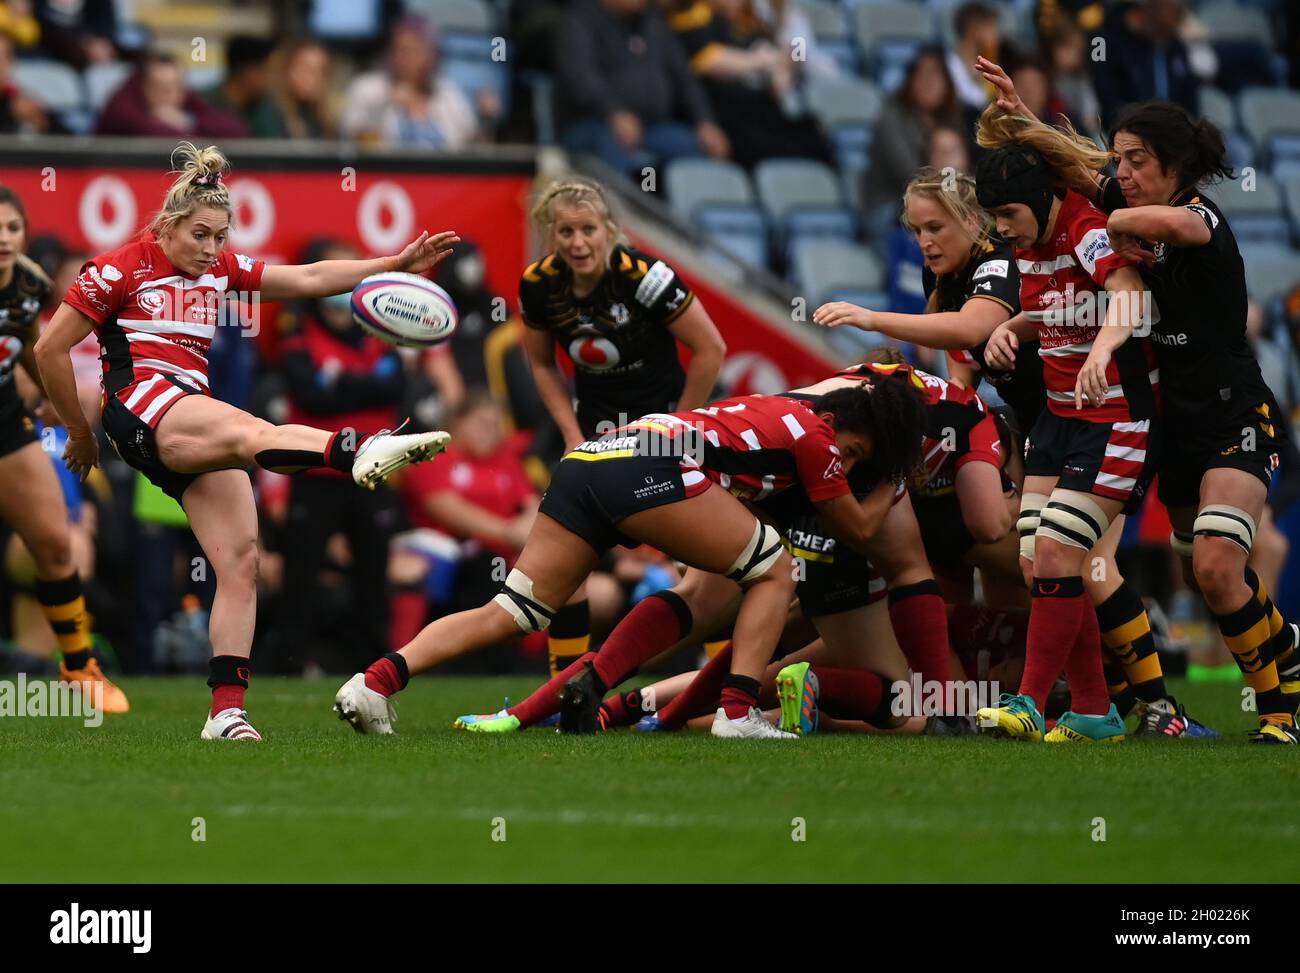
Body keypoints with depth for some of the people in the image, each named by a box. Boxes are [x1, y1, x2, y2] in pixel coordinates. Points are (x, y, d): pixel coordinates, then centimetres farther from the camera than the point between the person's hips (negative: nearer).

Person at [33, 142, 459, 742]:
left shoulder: (220, 269, 20)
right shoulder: (120, 269, 1)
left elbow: (309, 279, 18)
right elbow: (50, 350, 4)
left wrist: (399, 263, 10)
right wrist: (80, 433, 10)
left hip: (197, 429, 8)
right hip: (141, 405, -8)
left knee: (241, 561, -9)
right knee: (250, 431, -37)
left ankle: (226, 710, -10)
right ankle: (361, 453, -68)